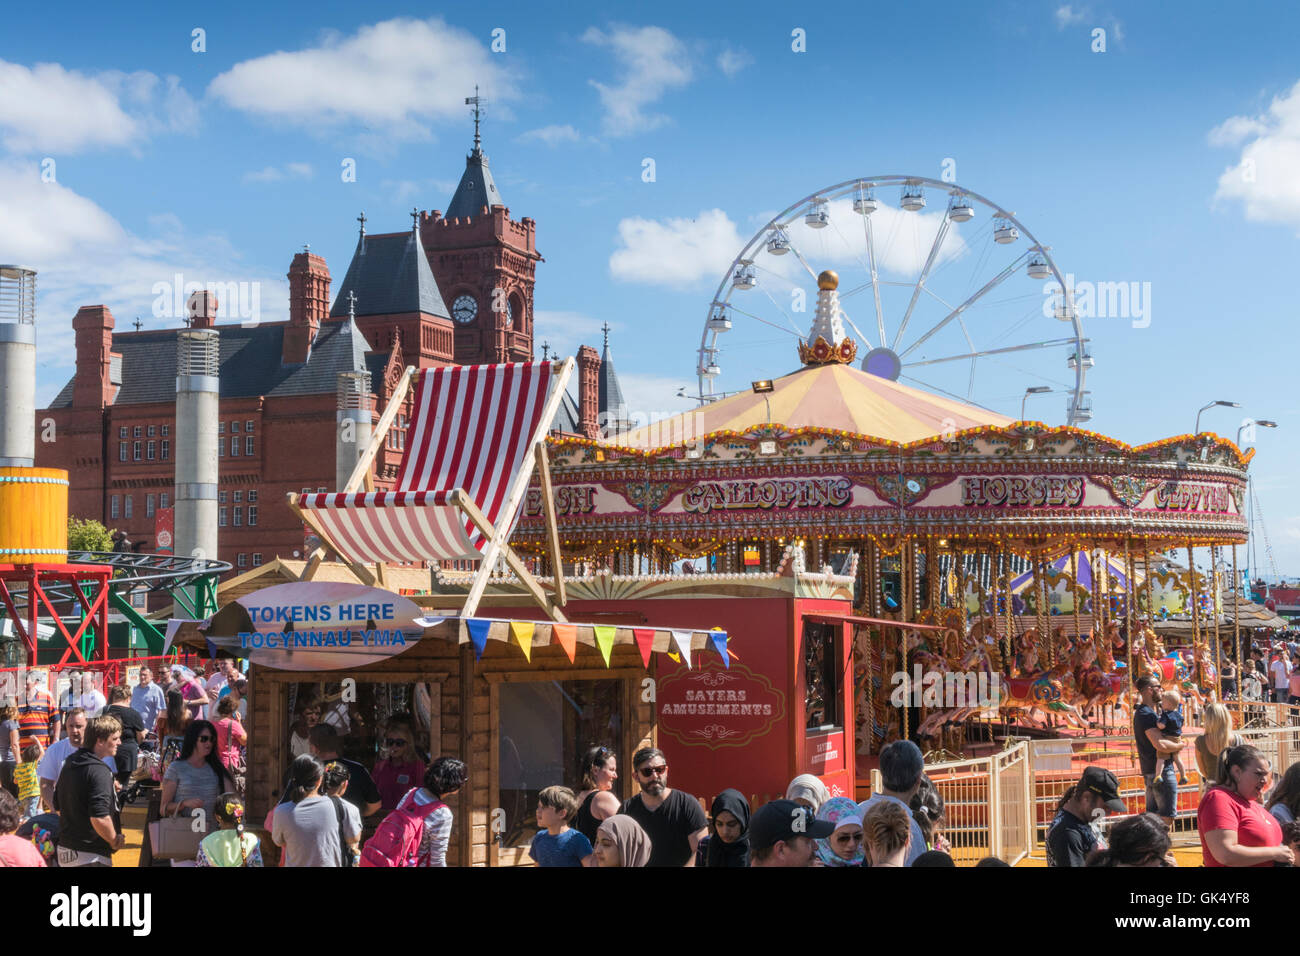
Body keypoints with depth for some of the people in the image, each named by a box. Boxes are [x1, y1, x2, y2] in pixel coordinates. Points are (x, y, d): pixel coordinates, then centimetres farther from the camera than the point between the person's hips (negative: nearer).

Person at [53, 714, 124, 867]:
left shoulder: (69, 764, 10)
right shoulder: (99, 771, -19)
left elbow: (57, 807, 19)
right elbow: (99, 818, -27)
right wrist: (115, 841, -11)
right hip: (91, 856, -9)